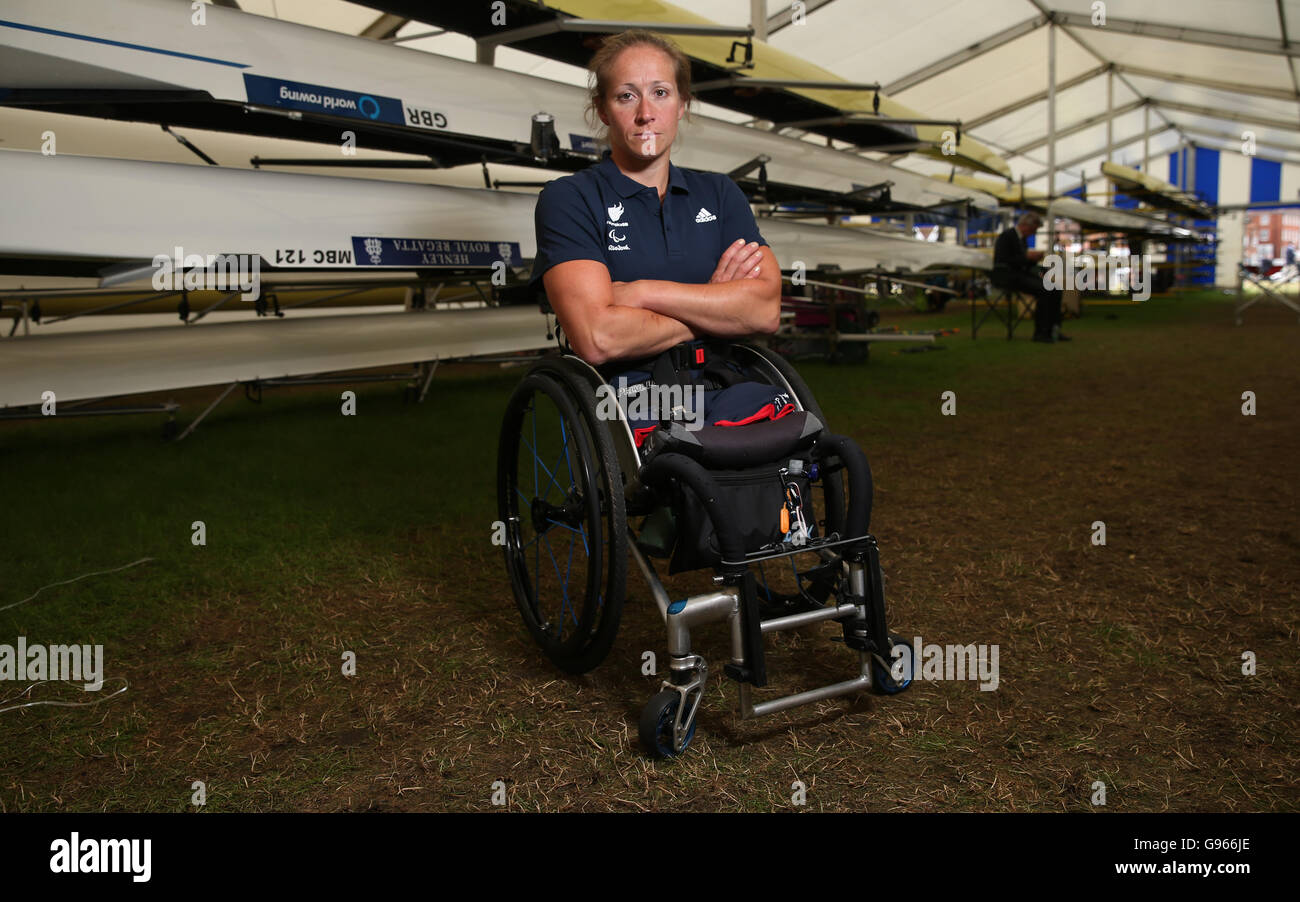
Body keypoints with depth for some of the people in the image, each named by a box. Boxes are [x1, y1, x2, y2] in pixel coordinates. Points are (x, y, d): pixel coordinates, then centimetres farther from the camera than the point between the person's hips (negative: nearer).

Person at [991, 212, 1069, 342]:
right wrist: (1027, 256, -20)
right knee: (1043, 291, -27)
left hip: (1020, 273, 10)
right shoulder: (1007, 236, -10)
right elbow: (1005, 261, -20)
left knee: (1055, 290, -4)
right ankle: (1040, 333, -21)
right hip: (1006, 276, -10)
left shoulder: (1021, 238, 18)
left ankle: (1053, 329, -1)